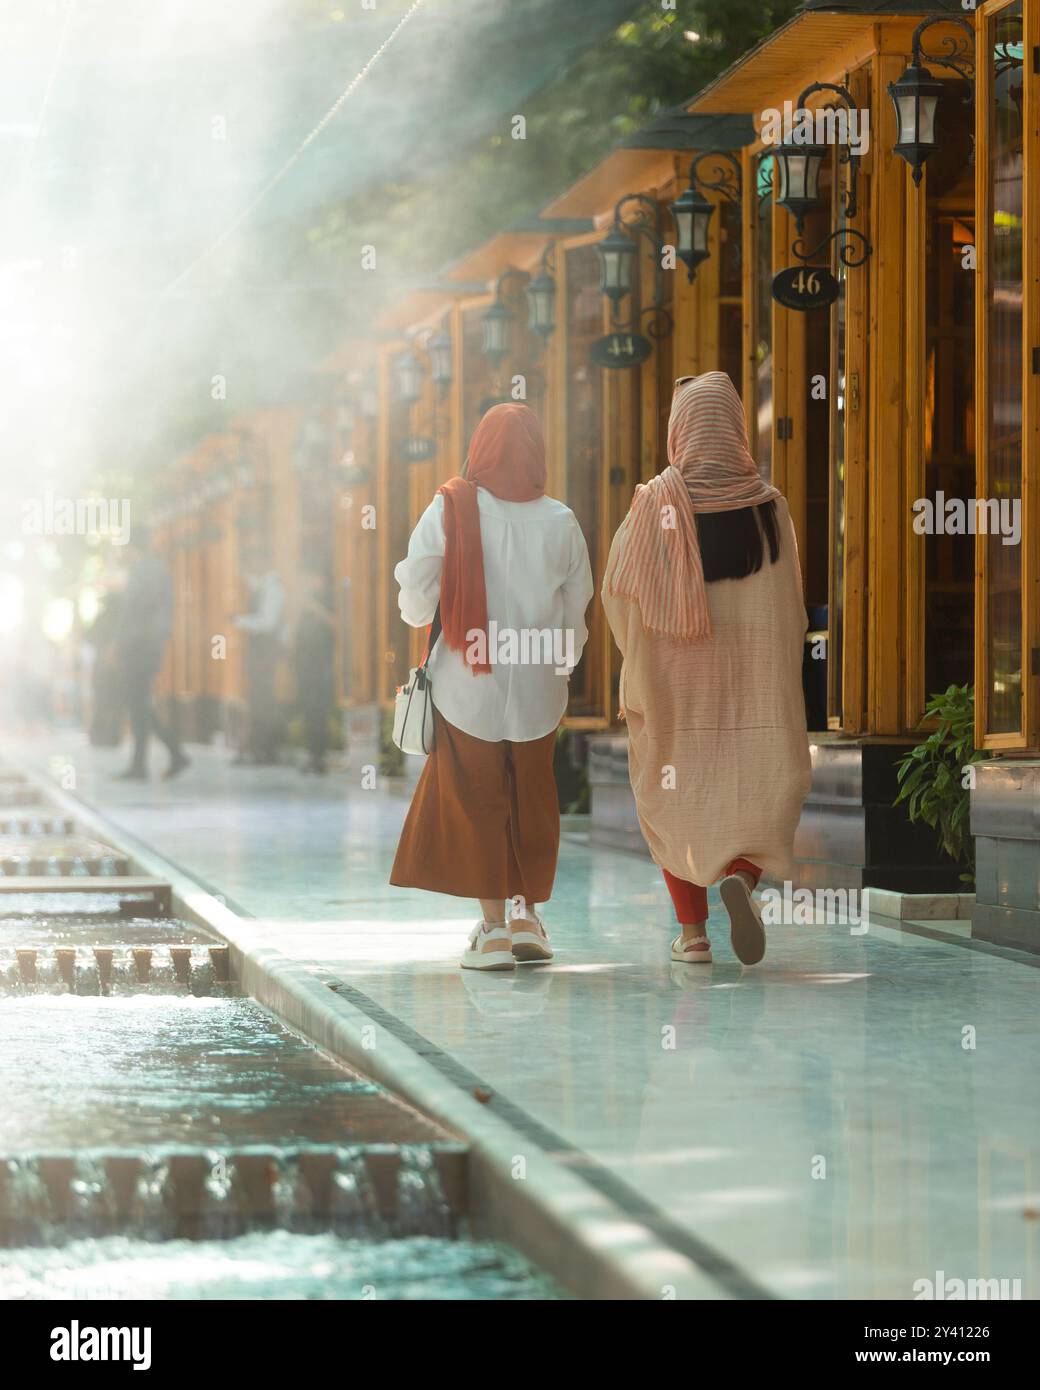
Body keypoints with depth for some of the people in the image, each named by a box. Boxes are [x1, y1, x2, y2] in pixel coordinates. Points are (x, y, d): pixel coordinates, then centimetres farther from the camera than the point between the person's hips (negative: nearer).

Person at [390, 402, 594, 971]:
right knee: (532, 798, 16)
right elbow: (578, 611, 3)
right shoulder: (560, 522, -3)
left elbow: (415, 600, -9)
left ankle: (494, 927, 5)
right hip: (537, 690, 2)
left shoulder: (449, 511, -9)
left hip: (467, 684, -2)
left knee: (476, 798, 6)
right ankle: (526, 915, 19)